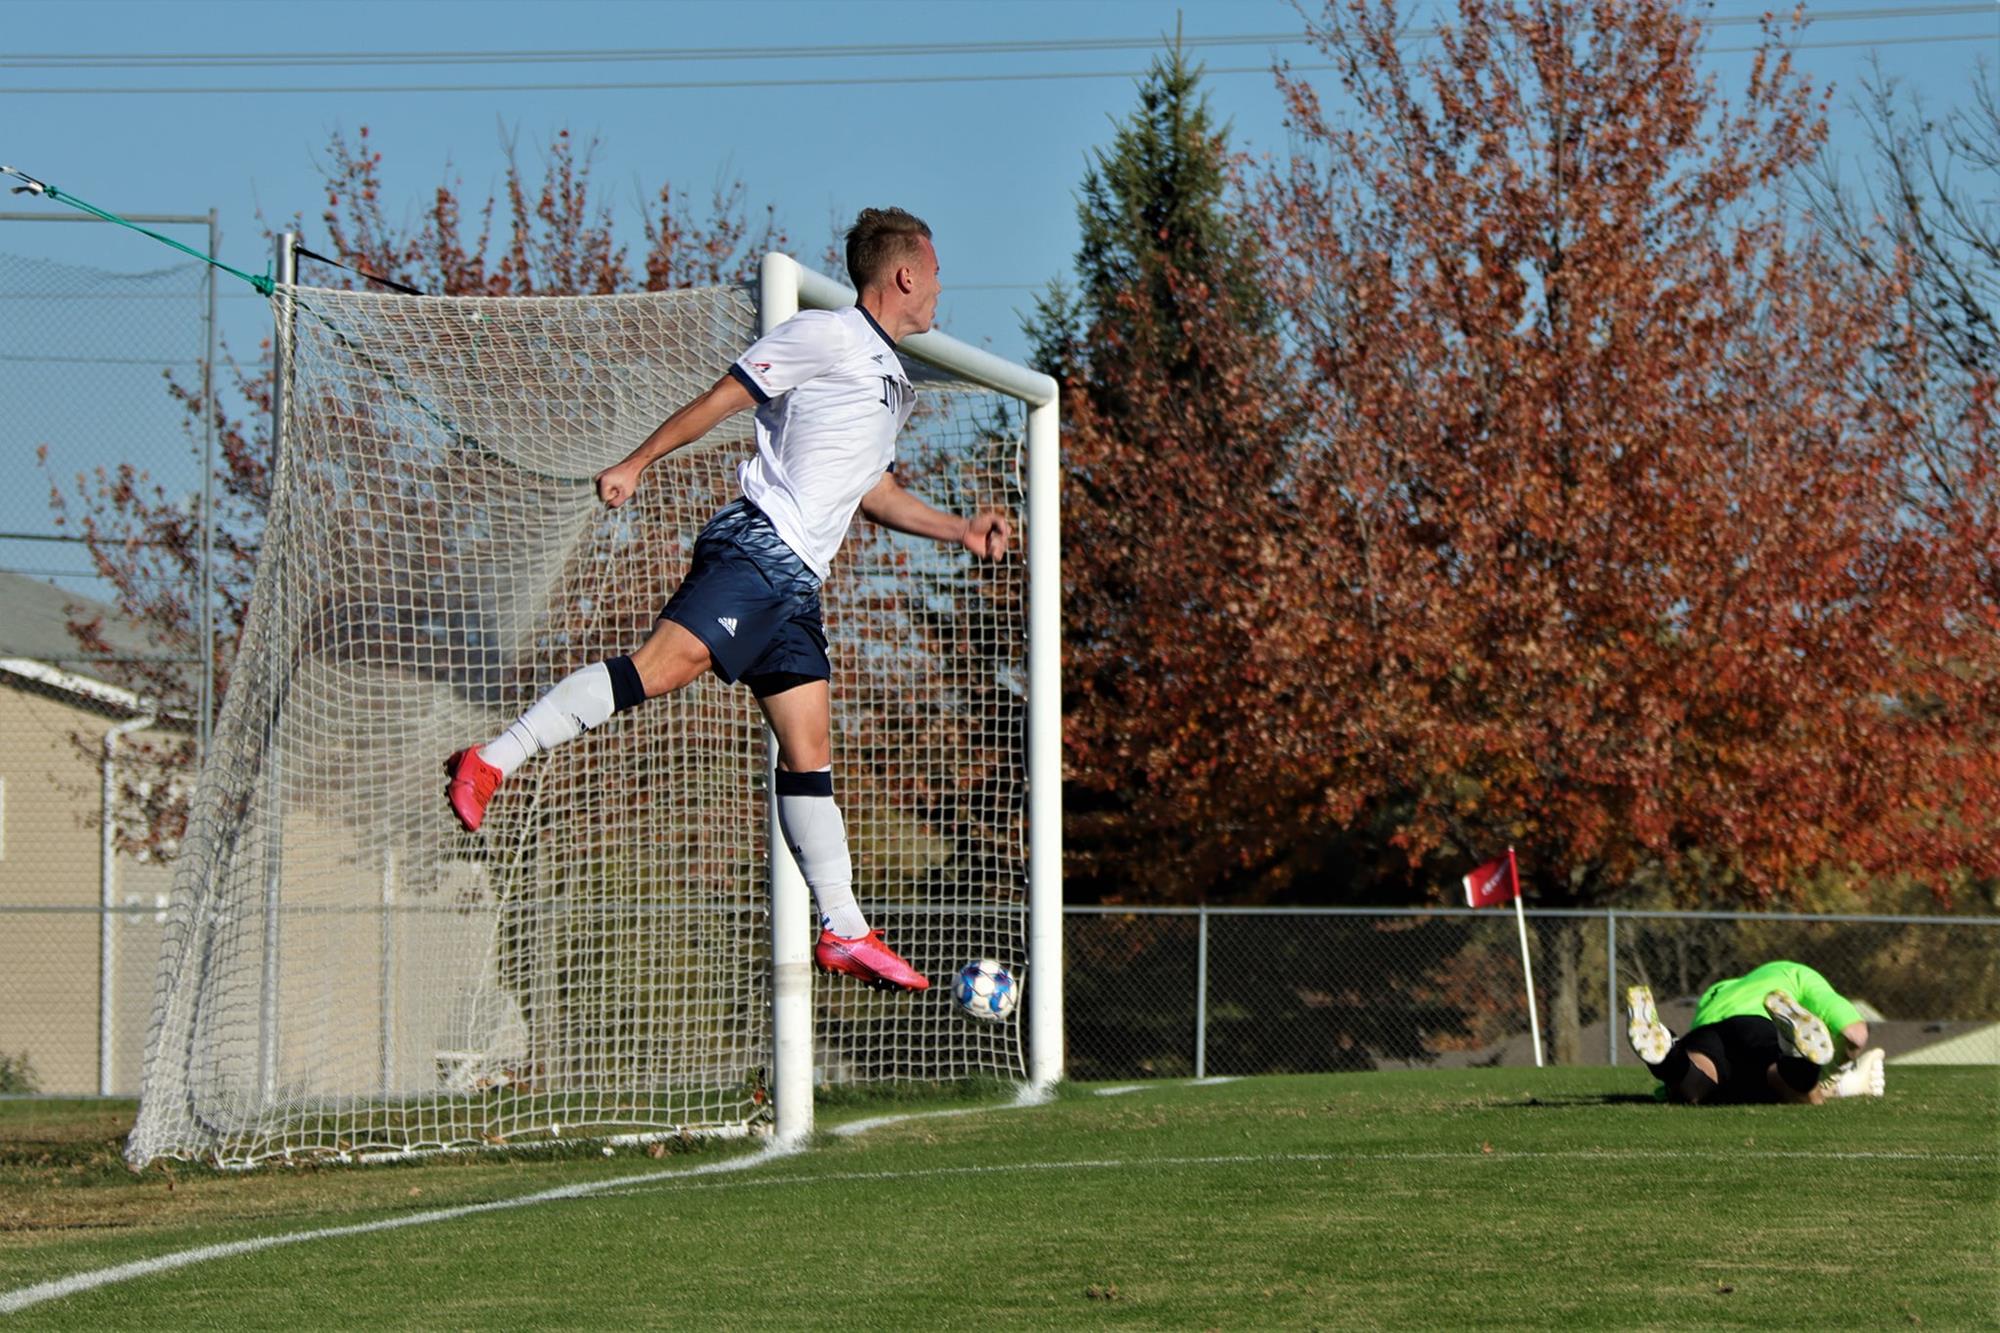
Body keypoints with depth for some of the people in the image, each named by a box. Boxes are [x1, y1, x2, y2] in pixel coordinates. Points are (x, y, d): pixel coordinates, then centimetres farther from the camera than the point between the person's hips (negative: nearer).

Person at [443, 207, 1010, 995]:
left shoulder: (891, 381, 26)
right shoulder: (826, 336, -3)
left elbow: (870, 490, 36)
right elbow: (722, 398, -5)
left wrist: (959, 532, 28)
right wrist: (635, 465, -9)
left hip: (795, 580, 9)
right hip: (756, 546, -9)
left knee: (809, 751, 5)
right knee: (663, 664, -25)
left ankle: (843, 931, 4)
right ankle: (493, 761, -25)